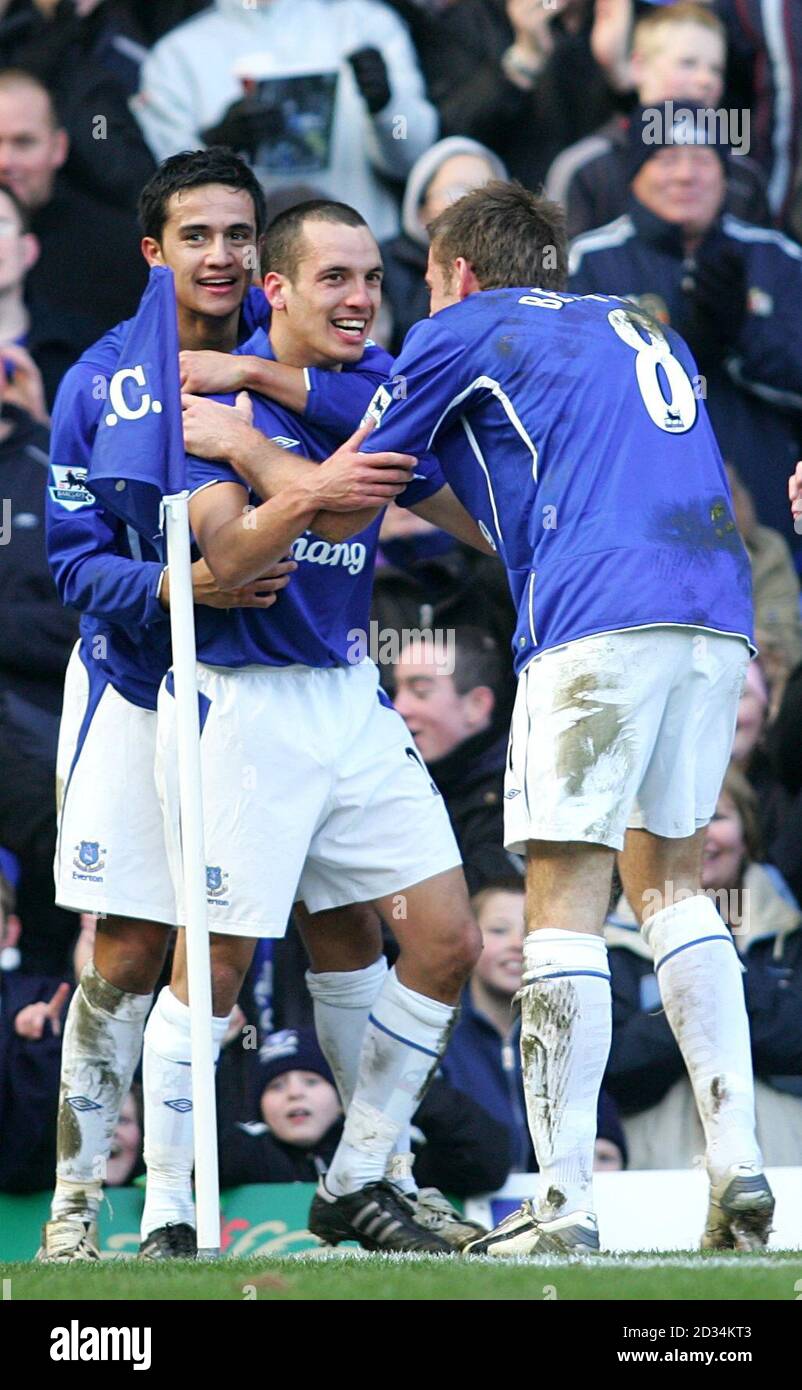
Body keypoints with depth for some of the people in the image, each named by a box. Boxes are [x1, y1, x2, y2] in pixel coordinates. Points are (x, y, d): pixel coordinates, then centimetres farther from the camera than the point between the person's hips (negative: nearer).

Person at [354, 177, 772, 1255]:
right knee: (669, 876, 17)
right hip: (718, 611, 6)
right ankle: (738, 1165, 6)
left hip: (598, 616, -6)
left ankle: (565, 1208, -11)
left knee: (564, 895, -5)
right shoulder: (643, 330, 31)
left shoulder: (462, 333, 12)